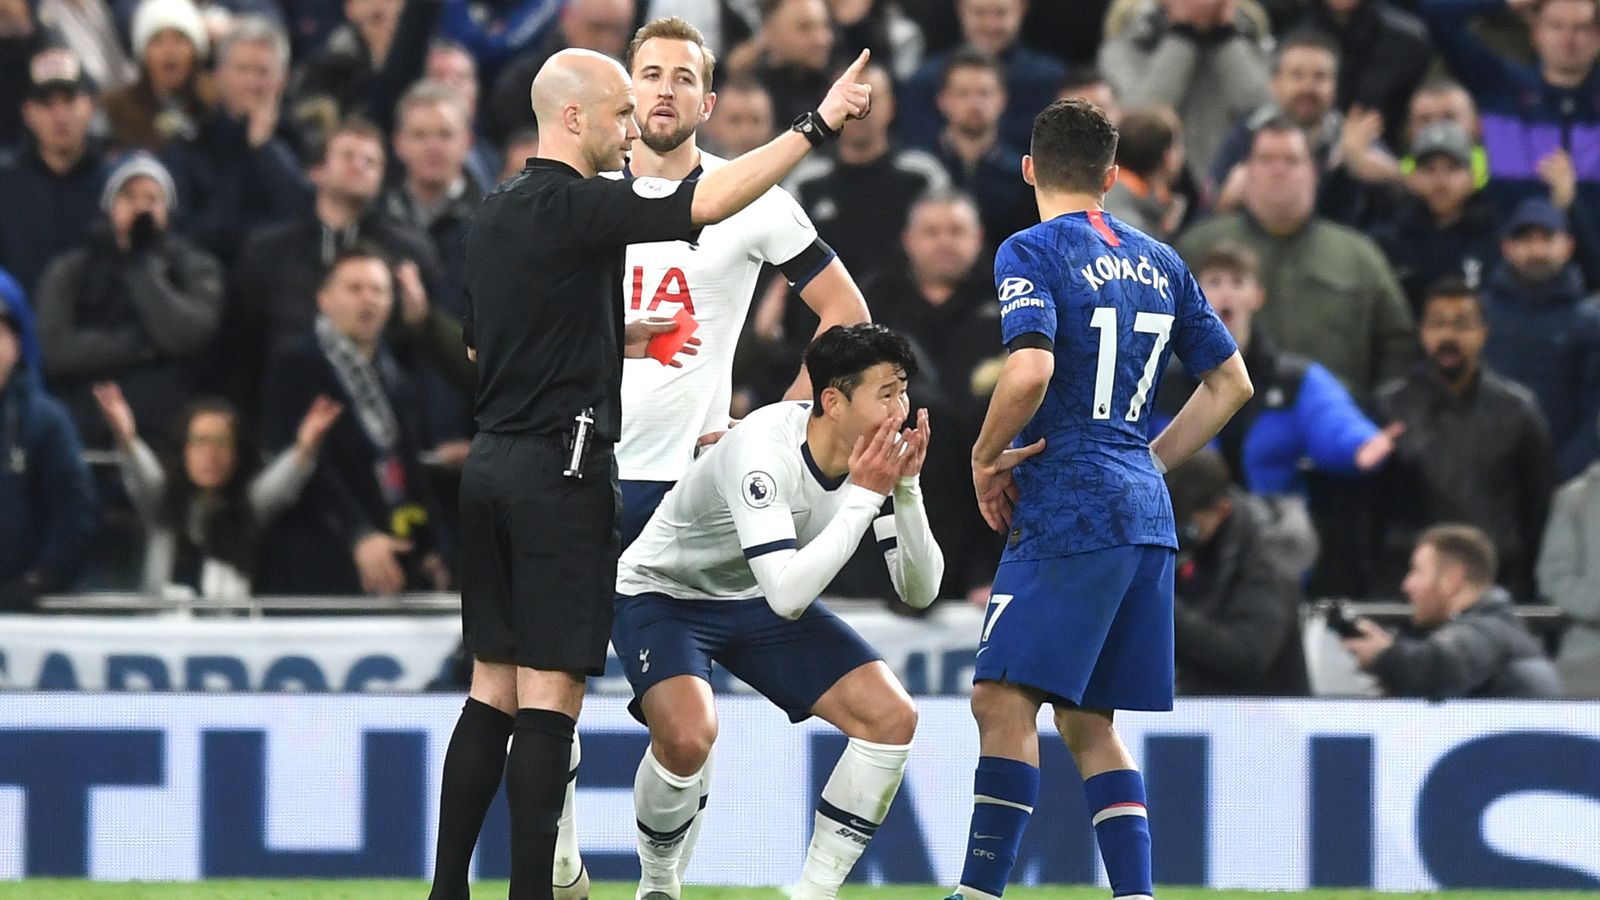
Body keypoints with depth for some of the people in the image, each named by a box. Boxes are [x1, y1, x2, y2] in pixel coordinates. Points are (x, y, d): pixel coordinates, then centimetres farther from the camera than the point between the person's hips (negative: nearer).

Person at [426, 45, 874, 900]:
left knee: (493, 691, 11)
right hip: (563, 467, -8)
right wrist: (816, 125, -18)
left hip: (492, 464, 8)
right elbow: (709, 202, -22)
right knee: (550, 692, -6)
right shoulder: (574, 205, -13)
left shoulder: (494, 214, 14)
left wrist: (617, 340, 24)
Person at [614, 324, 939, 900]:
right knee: (687, 734, -34)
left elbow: (919, 591, -13)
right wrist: (863, 495, -40)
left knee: (892, 717, -11)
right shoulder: (764, 449, -34)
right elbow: (786, 596, -43)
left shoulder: (877, 454, -14)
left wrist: (905, 489, -27)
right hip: (663, 593, -7)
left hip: (758, 600, 7)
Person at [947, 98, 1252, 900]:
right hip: (1146, 515, 8)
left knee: (1005, 699, -10)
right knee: (1087, 723, 11)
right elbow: (1230, 383, 20)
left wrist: (985, 457, -6)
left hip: (1068, 508, -8)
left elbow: (1030, 370, -22)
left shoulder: (1032, 253, -6)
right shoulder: (1157, 262, 16)